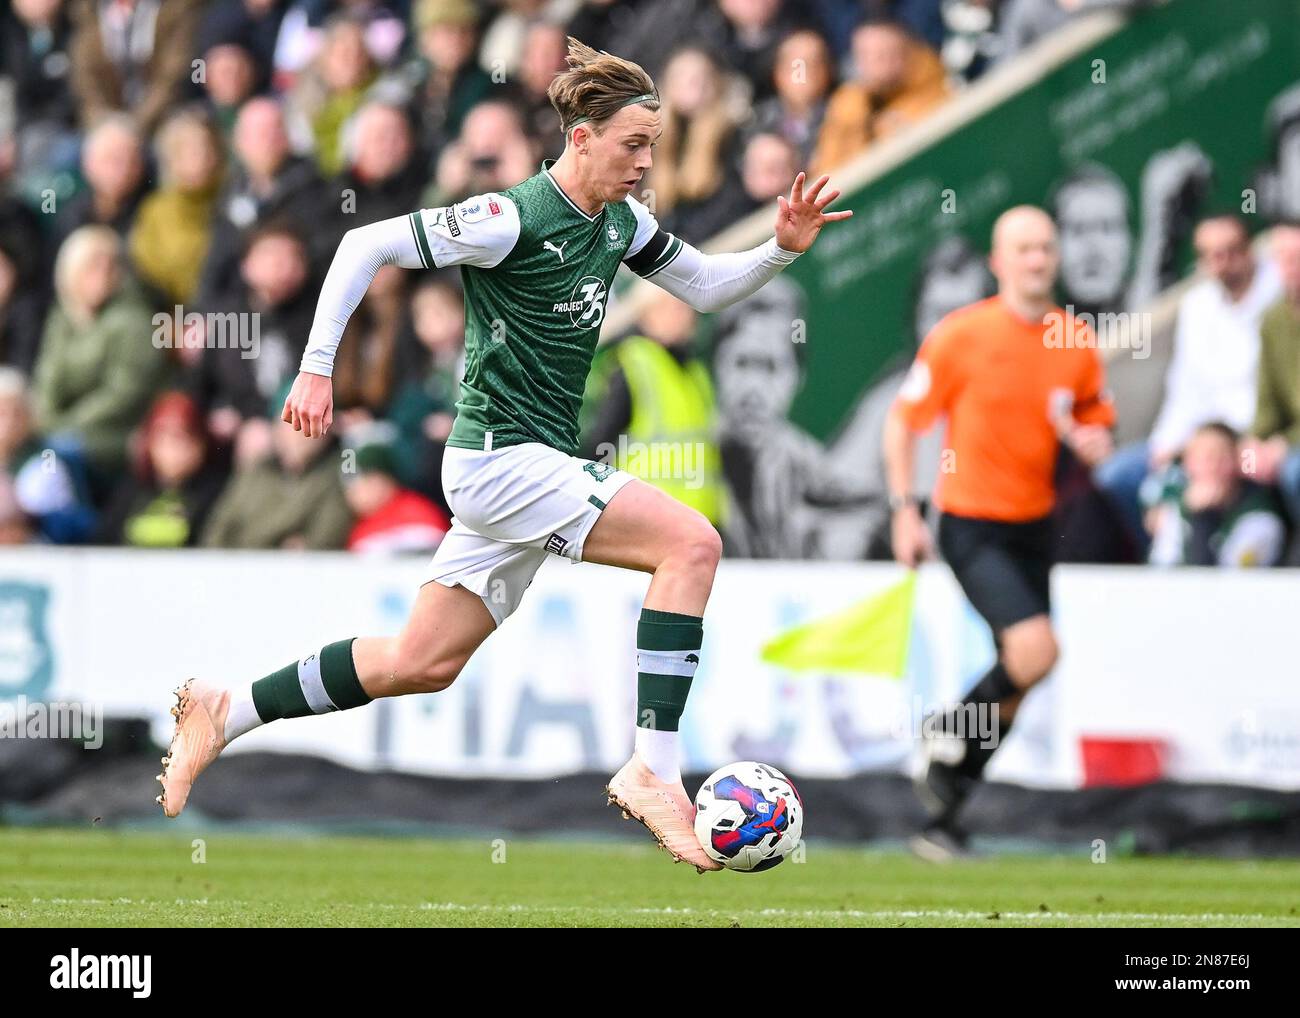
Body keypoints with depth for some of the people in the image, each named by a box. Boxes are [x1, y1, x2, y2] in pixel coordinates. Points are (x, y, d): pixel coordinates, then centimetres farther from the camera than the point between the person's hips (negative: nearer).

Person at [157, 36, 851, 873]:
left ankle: (225, 713, 23)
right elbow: (367, 245, -13)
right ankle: (654, 770, -22)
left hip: (535, 470, 9)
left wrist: (782, 251, 1)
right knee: (692, 543, -21)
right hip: (500, 456, -9)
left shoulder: (620, 223, 8)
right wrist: (317, 370, -16)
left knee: (423, 662, 13)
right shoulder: (513, 219, -16)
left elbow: (708, 288, 20)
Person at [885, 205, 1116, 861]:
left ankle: (943, 820, 19)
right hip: (971, 525, -5)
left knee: (1013, 691, 6)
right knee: (1035, 649, -24)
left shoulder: (1078, 344, 2)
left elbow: (1098, 431, 14)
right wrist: (905, 510, -9)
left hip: (1034, 527, 5)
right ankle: (948, 731, 3)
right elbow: (903, 420, -2)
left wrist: (1090, 441, -10)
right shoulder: (960, 336, -10)